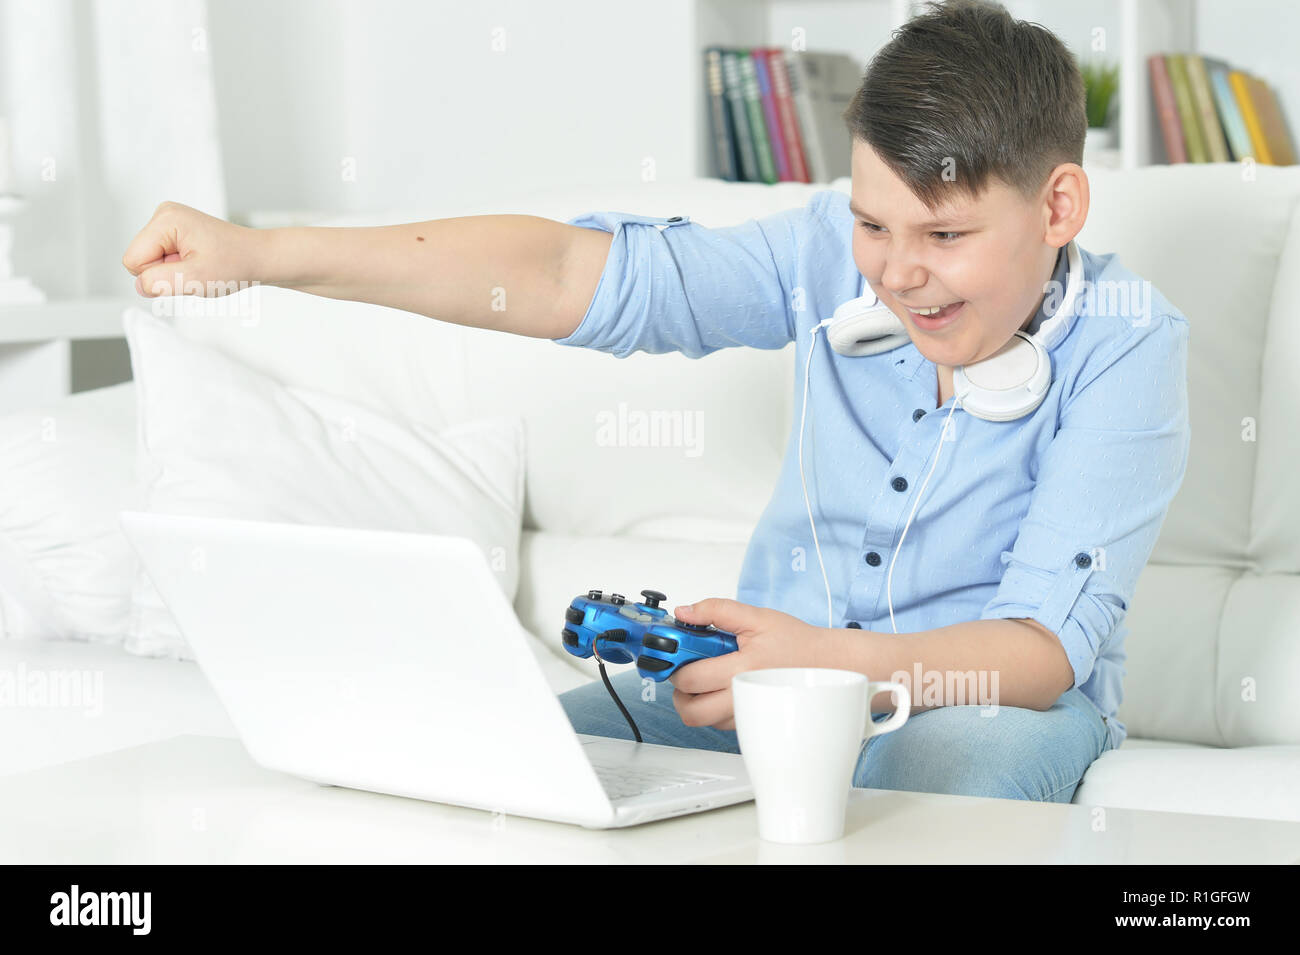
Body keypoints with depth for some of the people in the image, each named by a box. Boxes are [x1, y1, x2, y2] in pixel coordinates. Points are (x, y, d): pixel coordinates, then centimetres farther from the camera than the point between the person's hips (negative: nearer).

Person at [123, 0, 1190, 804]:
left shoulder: (1124, 345, -14)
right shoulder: (836, 254, -5)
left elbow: (1046, 645, -21)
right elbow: (575, 273, -11)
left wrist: (835, 665, -40)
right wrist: (259, 253, -19)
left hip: (990, 691, -3)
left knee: (952, 772, -41)